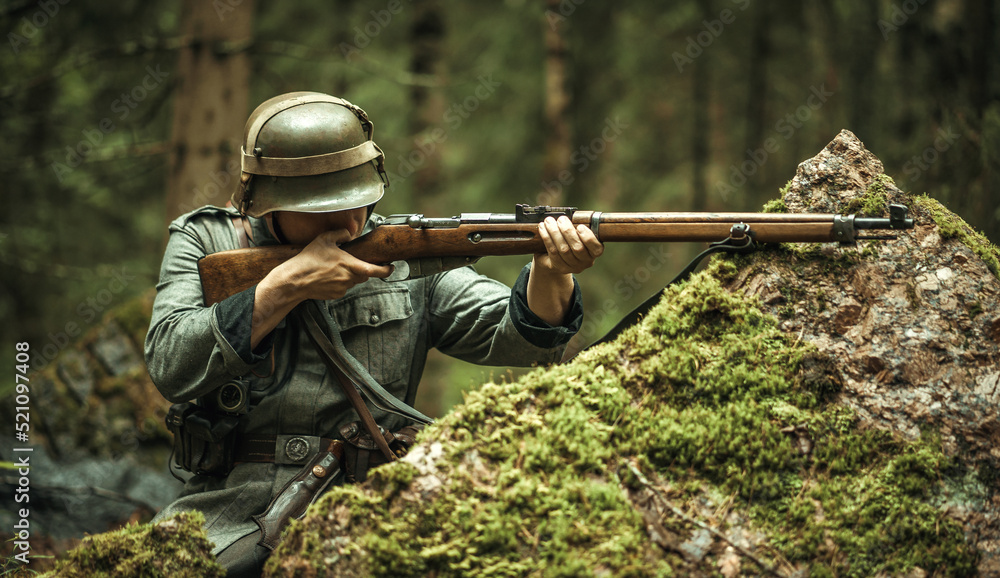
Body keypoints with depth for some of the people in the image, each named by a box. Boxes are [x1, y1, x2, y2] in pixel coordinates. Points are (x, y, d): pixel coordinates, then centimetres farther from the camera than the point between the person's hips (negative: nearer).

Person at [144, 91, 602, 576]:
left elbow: (513, 335, -2)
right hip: (231, 510, -1)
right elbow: (171, 365, -9)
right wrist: (284, 287, -15)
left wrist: (550, 272, -24)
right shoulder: (204, 242, 6)